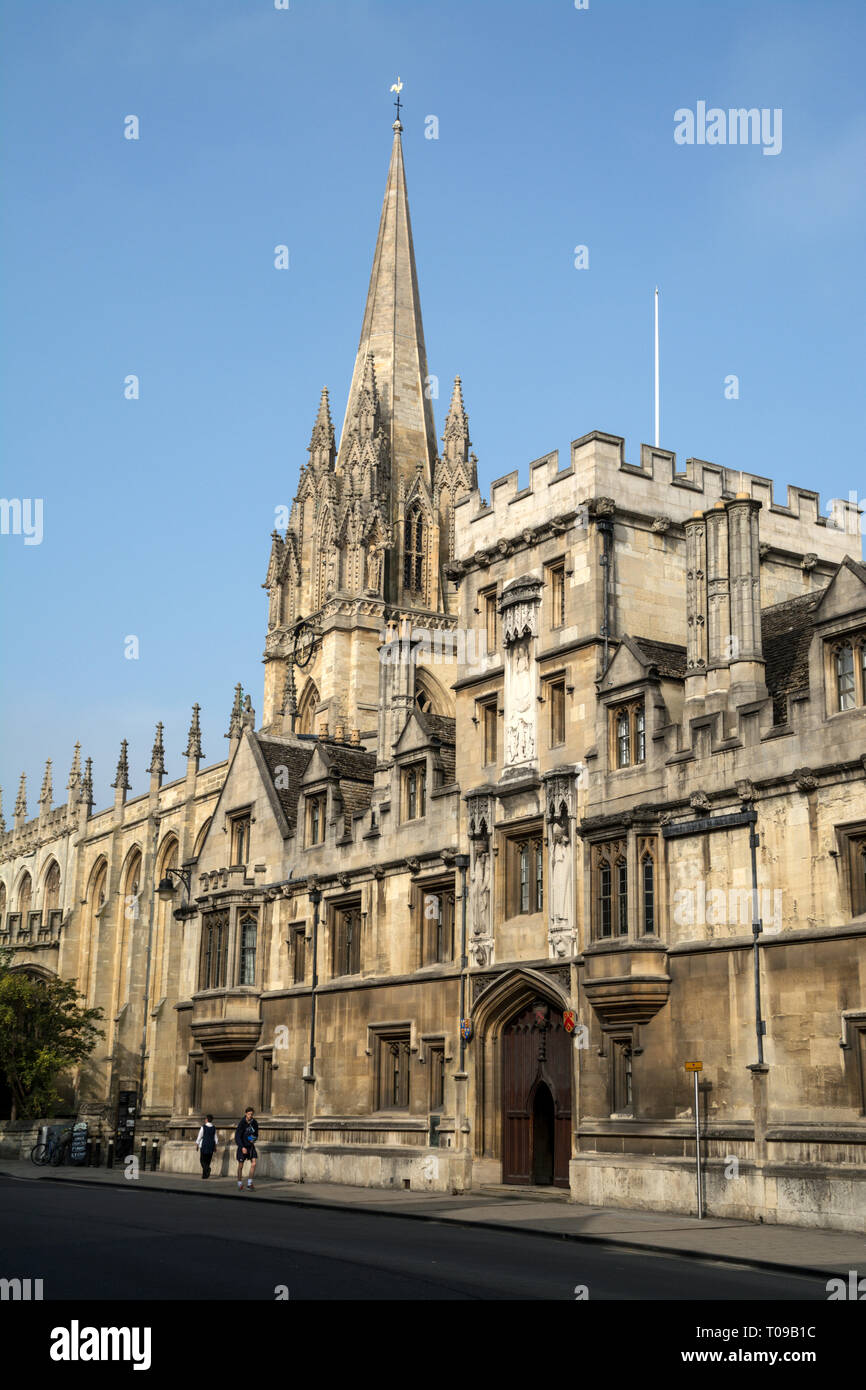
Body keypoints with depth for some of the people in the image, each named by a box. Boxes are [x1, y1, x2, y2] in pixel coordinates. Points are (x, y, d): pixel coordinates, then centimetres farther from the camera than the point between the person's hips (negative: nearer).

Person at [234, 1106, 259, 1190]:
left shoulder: (254, 1123, -4)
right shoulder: (241, 1123, -18)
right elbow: (237, 1137, -20)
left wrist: (254, 1140, -10)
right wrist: (242, 1147, -30)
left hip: (251, 1146, 3)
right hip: (242, 1146, -3)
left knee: (253, 1164, -11)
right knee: (241, 1166, 5)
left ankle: (249, 1183, -4)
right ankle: (240, 1183, 23)